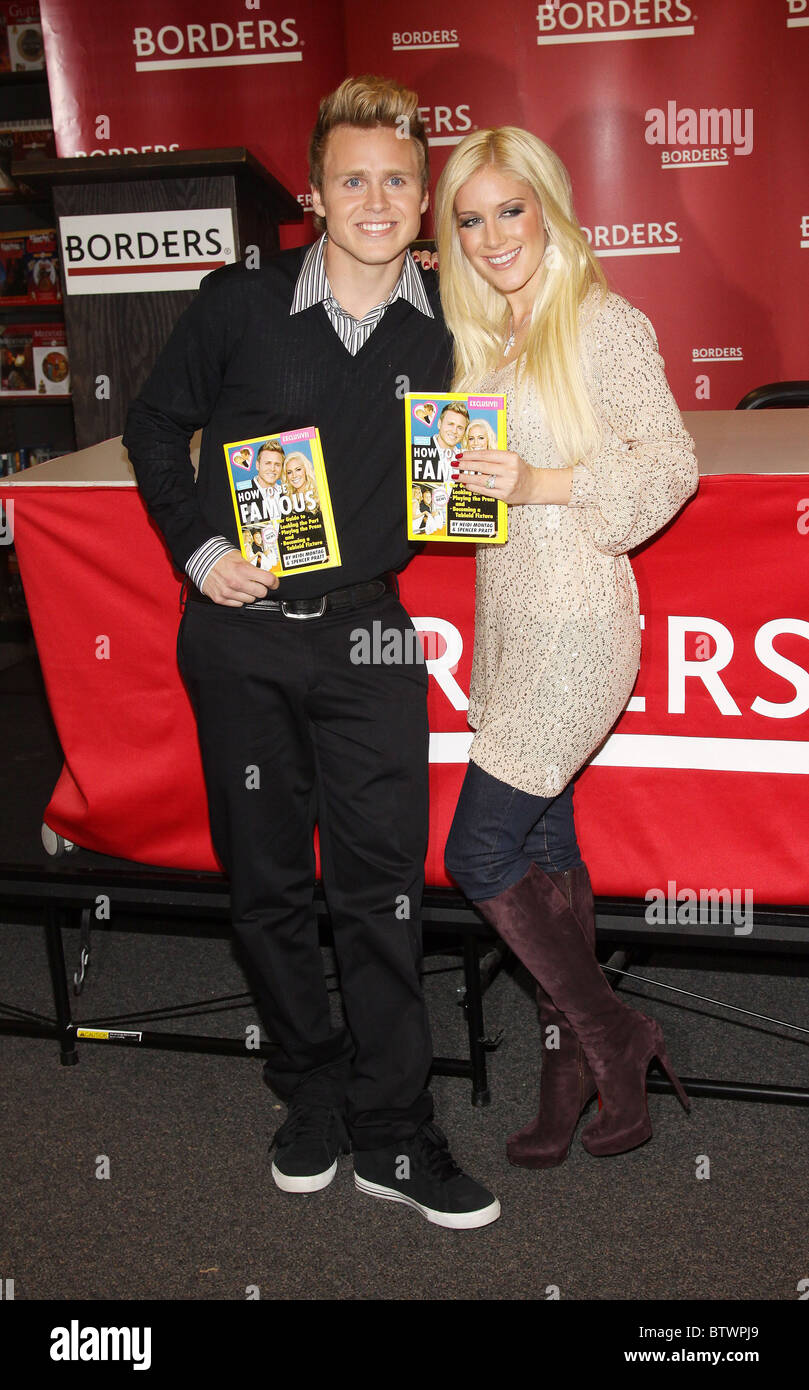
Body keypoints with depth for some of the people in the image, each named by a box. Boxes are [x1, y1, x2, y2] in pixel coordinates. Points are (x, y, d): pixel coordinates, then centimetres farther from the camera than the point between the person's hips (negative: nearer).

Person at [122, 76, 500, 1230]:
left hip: (364, 629, 1)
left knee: (383, 886, 1)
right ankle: (311, 1093, 30)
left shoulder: (447, 325, 2)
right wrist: (197, 548, -2)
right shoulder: (239, 304, -4)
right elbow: (156, 426, 8)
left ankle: (392, 1135, 16)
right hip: (240, 632, 0)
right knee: (267, 884, 10)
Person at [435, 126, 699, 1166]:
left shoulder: (605, 325, -8)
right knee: (546, 852, 13)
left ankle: (612, 1037, 14)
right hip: (507, 617, 8)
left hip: (574, 622, -8)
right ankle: (572, 1081, 27)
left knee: (480, 855, -6)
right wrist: (456, 475, 1)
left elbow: (672, 465, -11)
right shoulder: (480, 340, 14)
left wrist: (541, 482, -20)